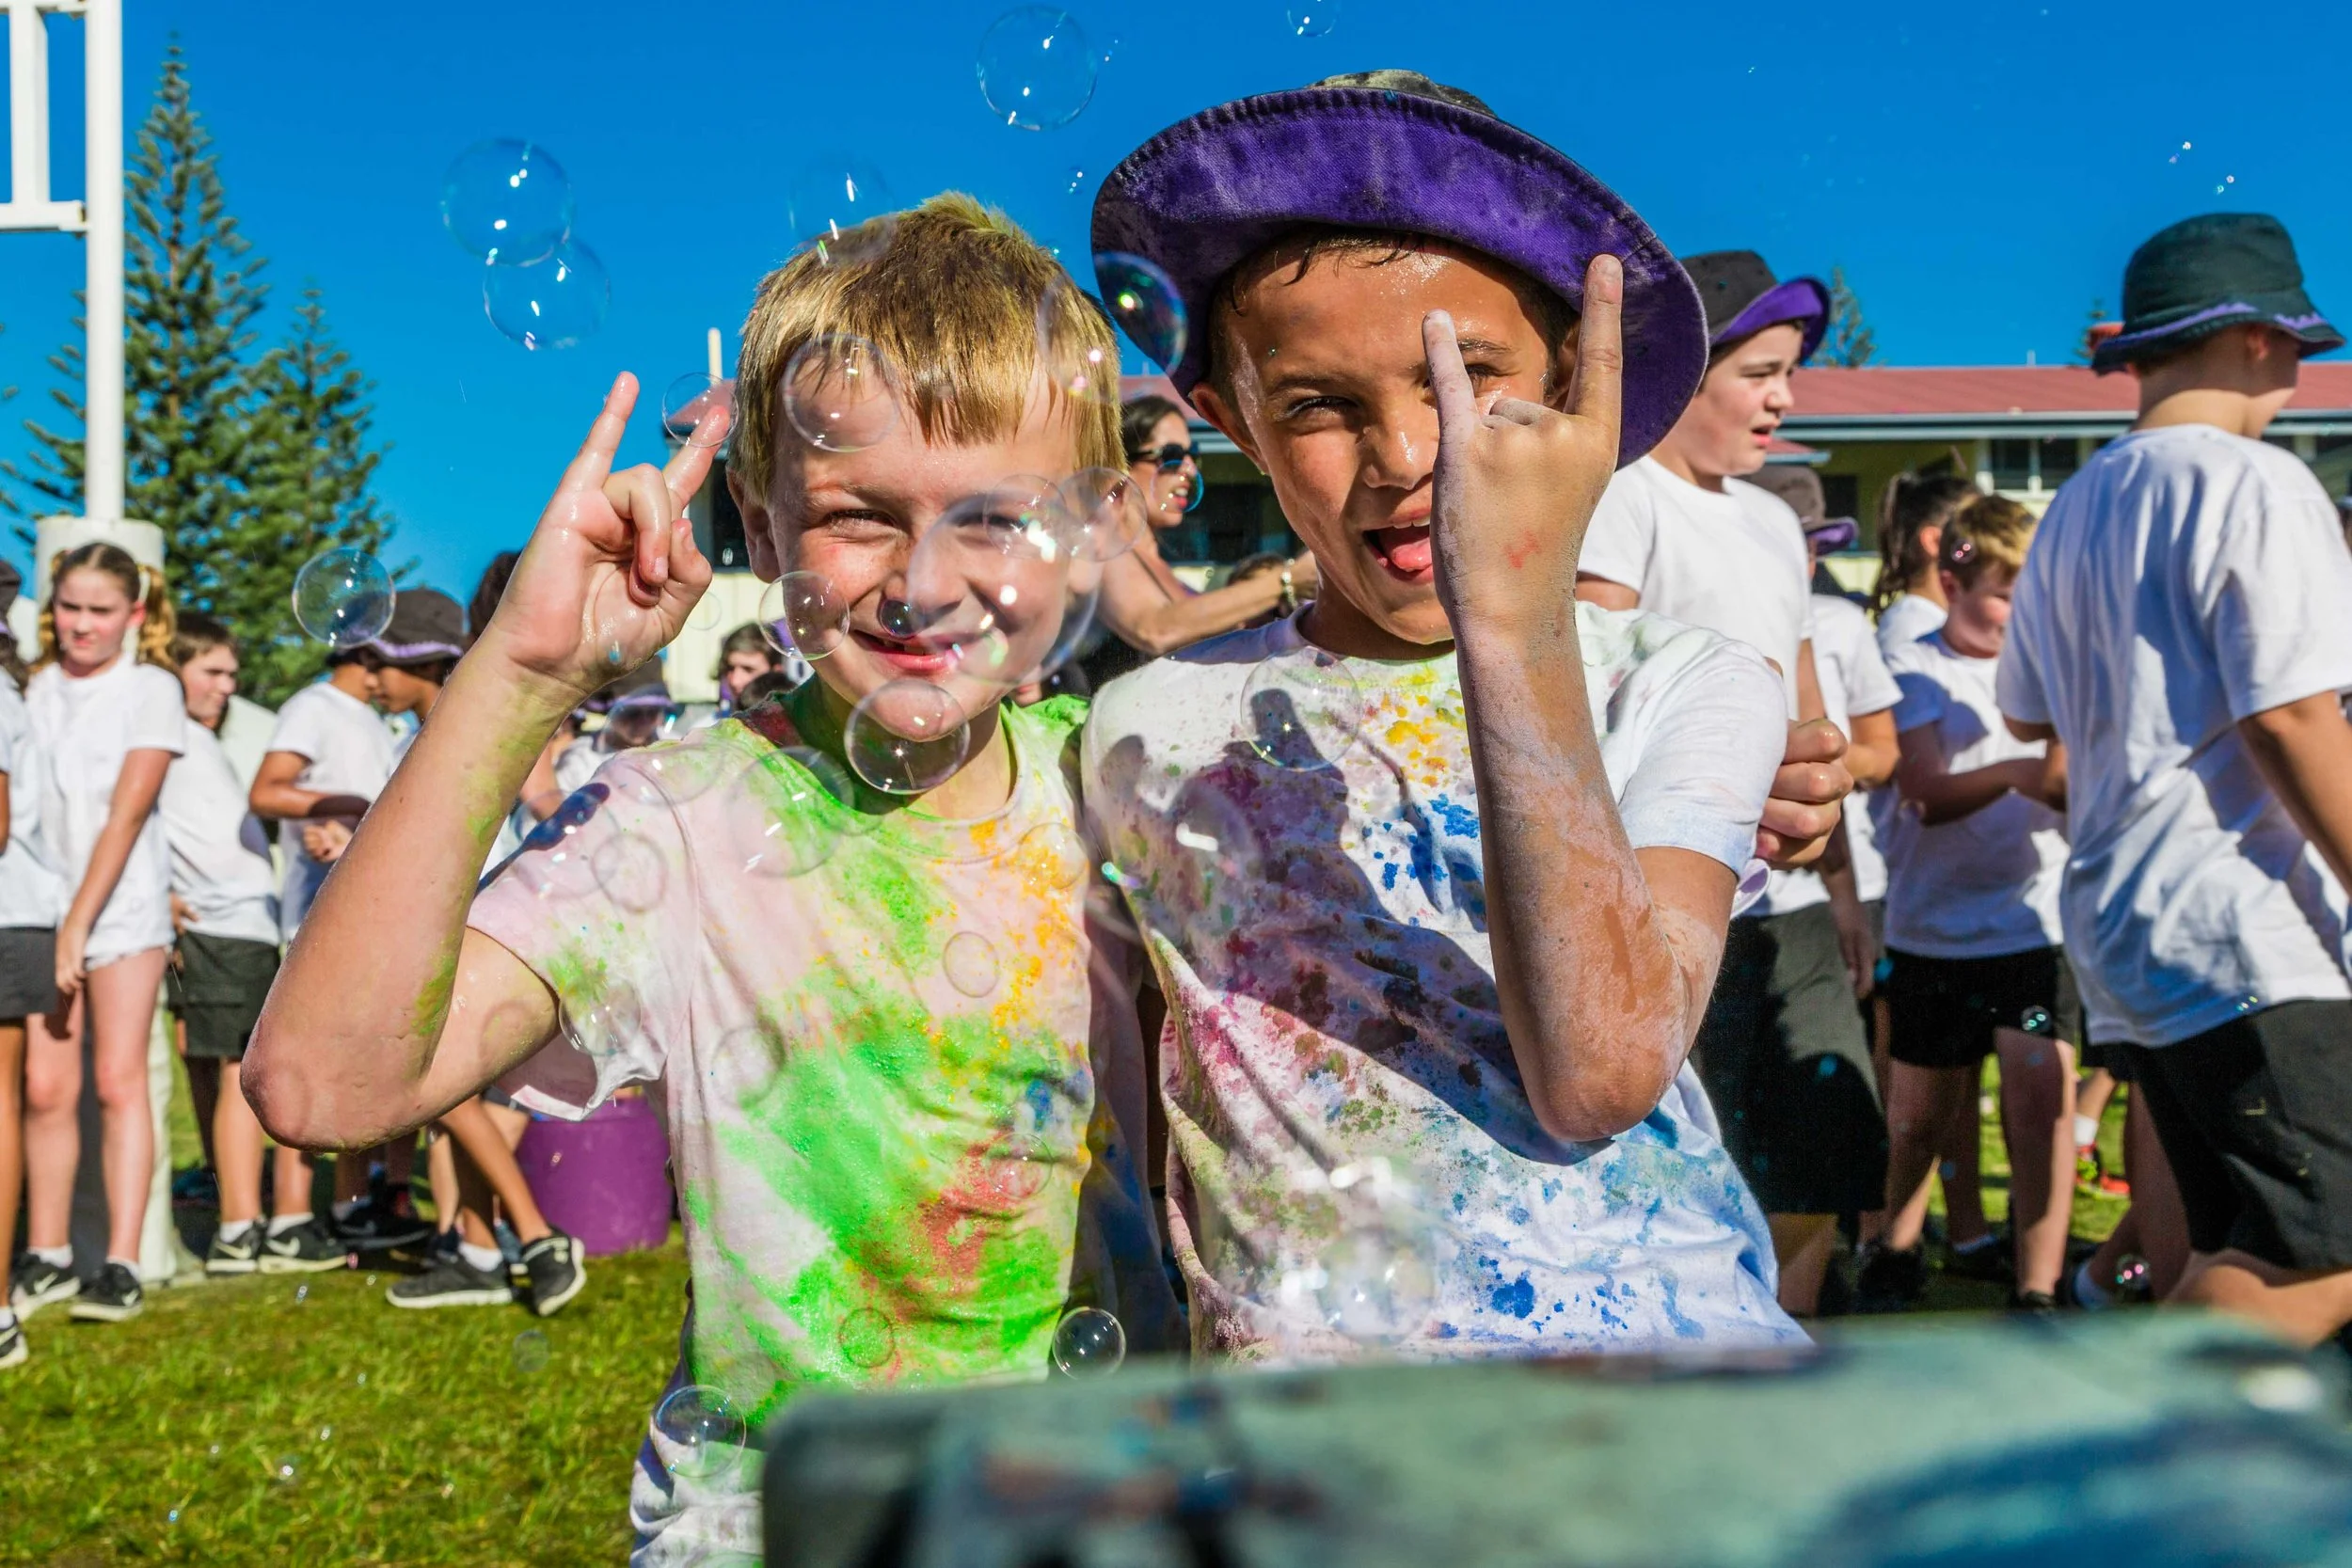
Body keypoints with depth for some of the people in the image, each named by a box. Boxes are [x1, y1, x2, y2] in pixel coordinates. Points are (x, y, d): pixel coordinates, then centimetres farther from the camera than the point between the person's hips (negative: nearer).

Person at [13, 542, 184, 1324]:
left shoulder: (151, 690, -3)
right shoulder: (33, 691, 8)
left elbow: (126, 816, -10)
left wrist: (80, 922, -15)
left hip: (123, 909, -3)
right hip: (39, 907, 3)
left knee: (118, 1081, -5)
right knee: (46, 1087, 1)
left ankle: (122, 1264, -2)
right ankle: (46, 1257, 14)